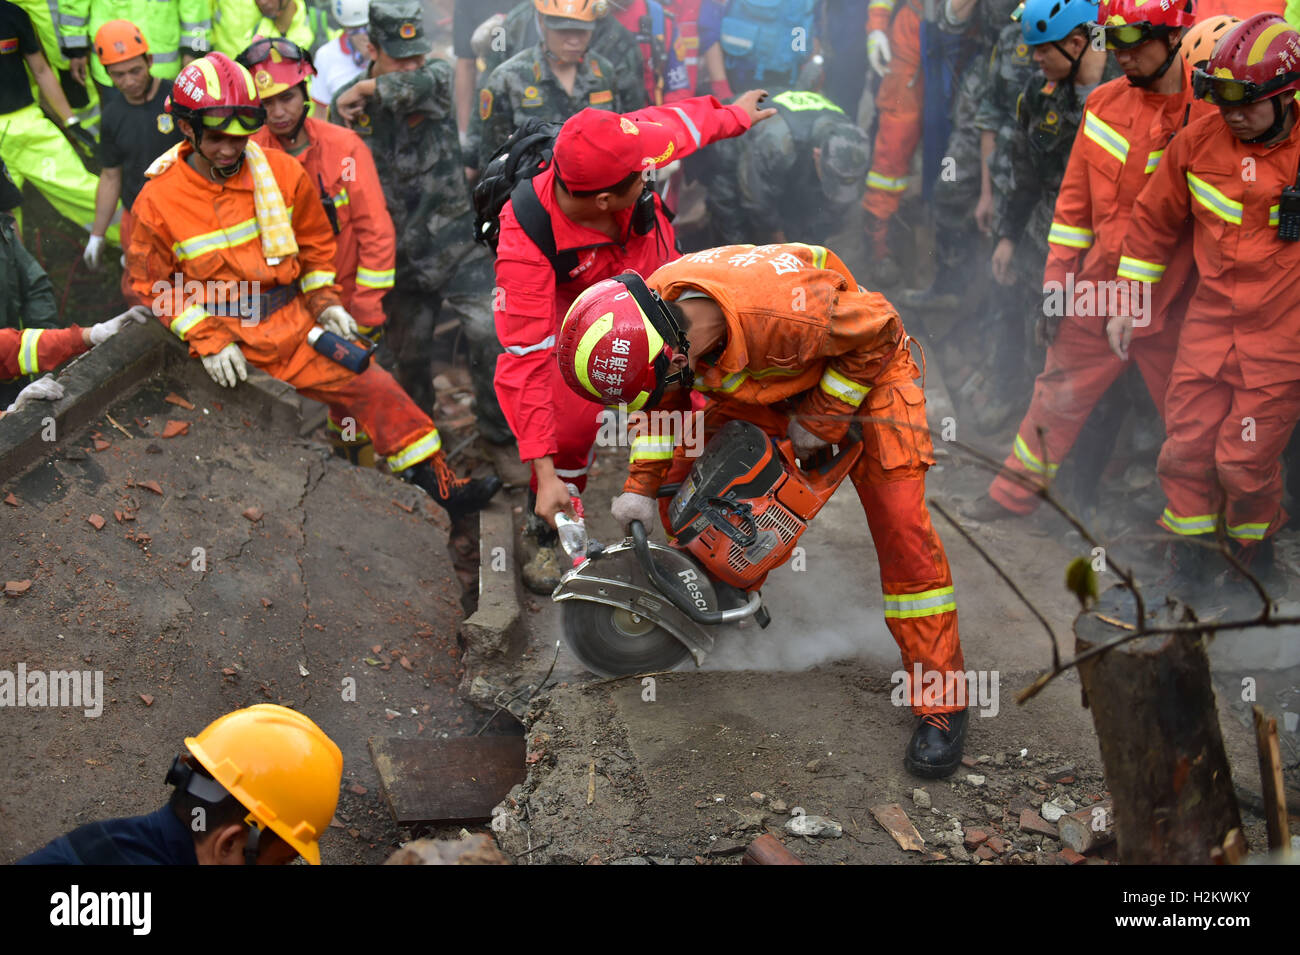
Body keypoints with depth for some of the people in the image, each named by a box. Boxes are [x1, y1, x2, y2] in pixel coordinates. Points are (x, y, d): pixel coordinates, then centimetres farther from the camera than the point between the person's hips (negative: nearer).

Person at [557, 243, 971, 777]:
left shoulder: (781, 310, -45)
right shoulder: (652, 309, -24)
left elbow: (877, 329, -26)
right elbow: (665, 401, -2)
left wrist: (819, 420, -20)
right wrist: (642, 483, -5)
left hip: (861, 369, -6)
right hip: (759, 381, 6)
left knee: (901, 528, -17)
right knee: (683, 487, 0)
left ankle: (940, 699, -7)